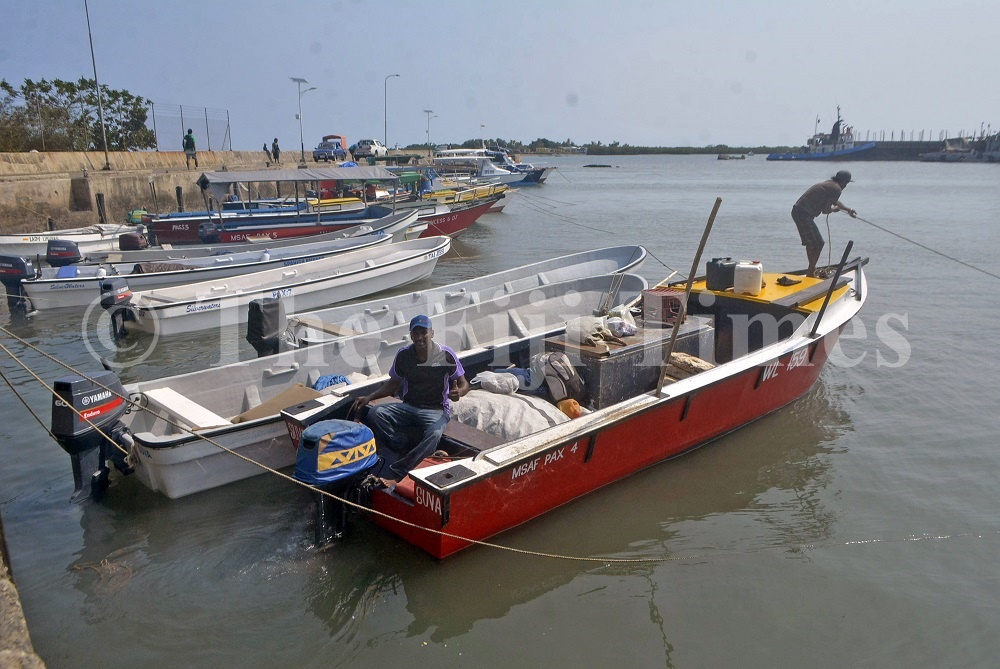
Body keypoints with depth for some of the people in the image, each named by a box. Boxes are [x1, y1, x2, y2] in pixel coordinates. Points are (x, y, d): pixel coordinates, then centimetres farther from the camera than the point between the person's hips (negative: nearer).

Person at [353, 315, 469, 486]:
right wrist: (370, 397, -3)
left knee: (433, 435, -38)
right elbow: (393, 384, 12)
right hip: (408, 406, 4)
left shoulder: (446, 355, -10)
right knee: (374, 413, -24)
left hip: (436, 410, -3)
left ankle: (395, 475, -34)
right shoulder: (403, 355, -1)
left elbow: (464, 384, -3)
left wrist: (458, 392, -29)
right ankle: (404, 451, -18)